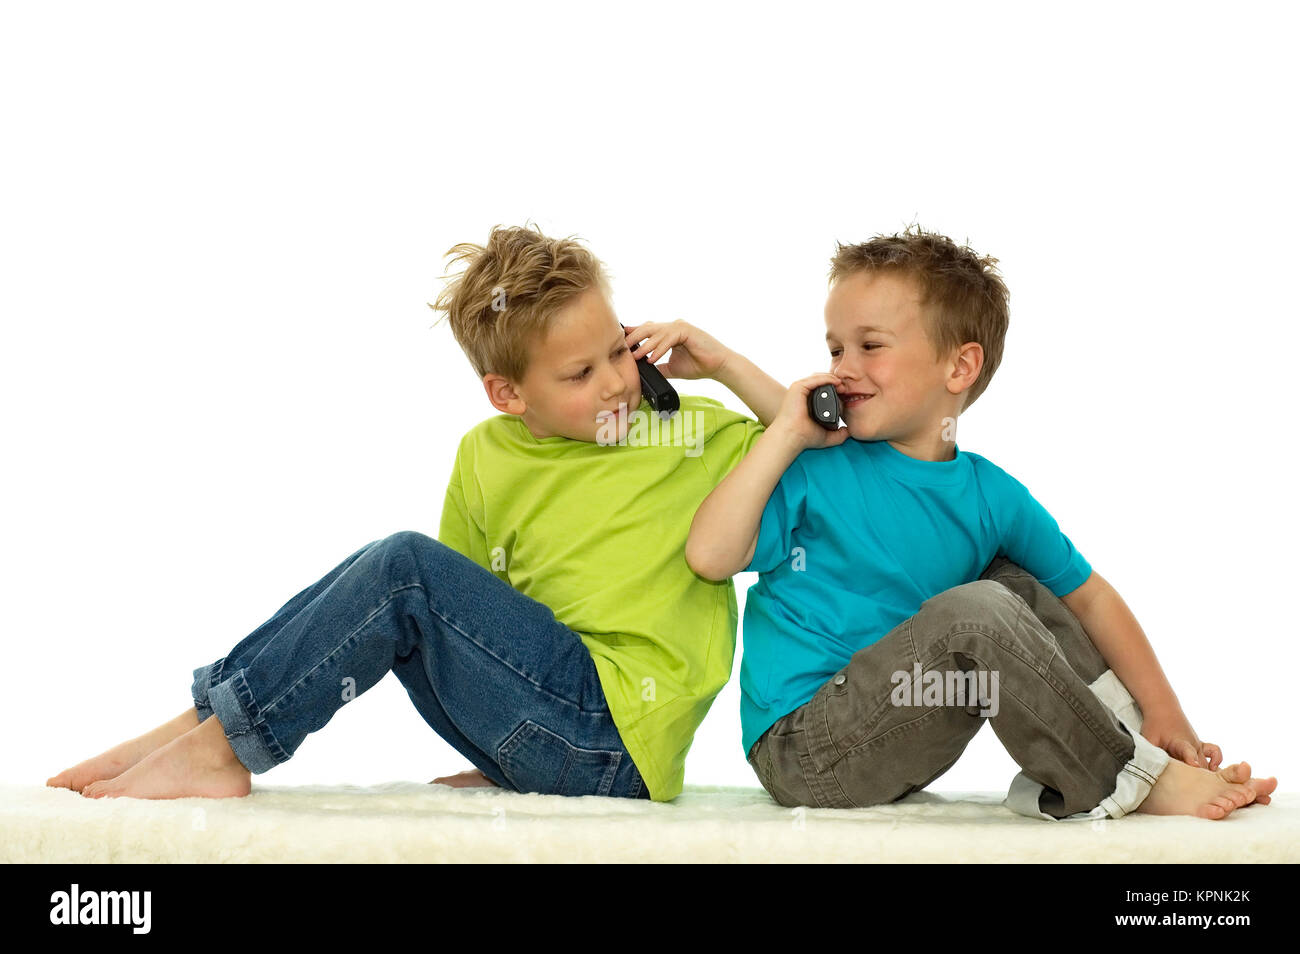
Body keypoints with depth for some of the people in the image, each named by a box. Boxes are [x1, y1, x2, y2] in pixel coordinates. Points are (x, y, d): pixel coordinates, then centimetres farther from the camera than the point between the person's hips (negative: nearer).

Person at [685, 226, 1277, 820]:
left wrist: (1163, 710, 6)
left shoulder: (990, 497, 4)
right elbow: (710, 557, -20)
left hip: (893, 734, 6)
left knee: (1019, 585, 11)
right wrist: (786, 435, -17)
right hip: (803, 753, -6)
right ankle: (1126, 779, -11)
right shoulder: (817, 470, -8)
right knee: (975, 611, -24)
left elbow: (1090, 596, 13)